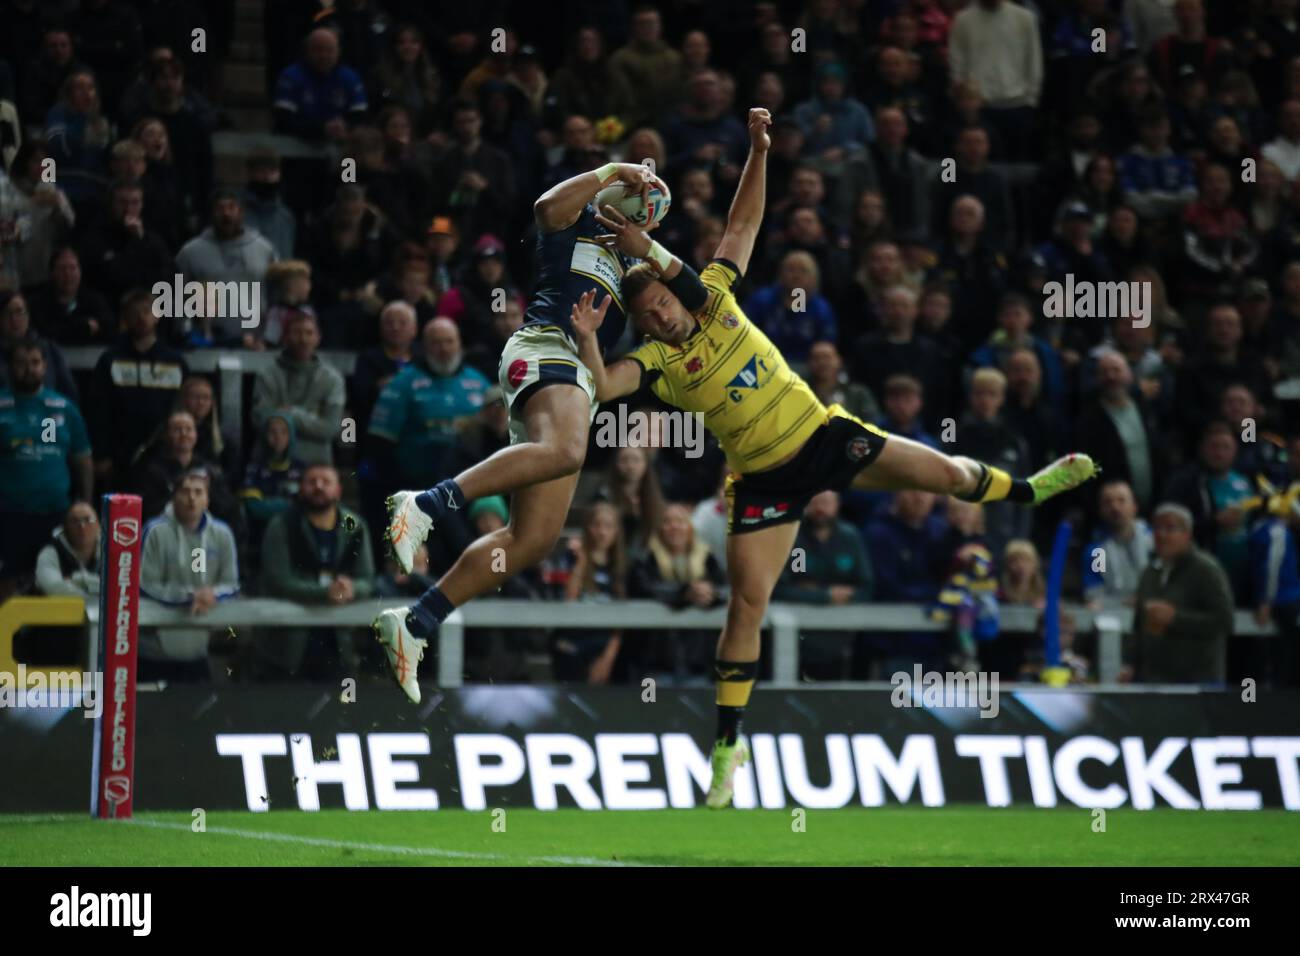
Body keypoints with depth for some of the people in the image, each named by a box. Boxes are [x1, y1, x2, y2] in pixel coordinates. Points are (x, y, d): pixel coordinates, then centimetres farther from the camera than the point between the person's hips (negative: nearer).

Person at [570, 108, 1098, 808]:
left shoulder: (713, 296, -4)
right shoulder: (655, 361, -13)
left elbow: (743, 224, 4)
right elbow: (601, 385, -32)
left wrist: (758, 153, -5)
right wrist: (586, 339, -47)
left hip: (824, 434, 3)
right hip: (765, 480, -3)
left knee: (948, 475, 8)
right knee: (747, 600, -12)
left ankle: (1028, 491, 43)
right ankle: (727, 743, -3)